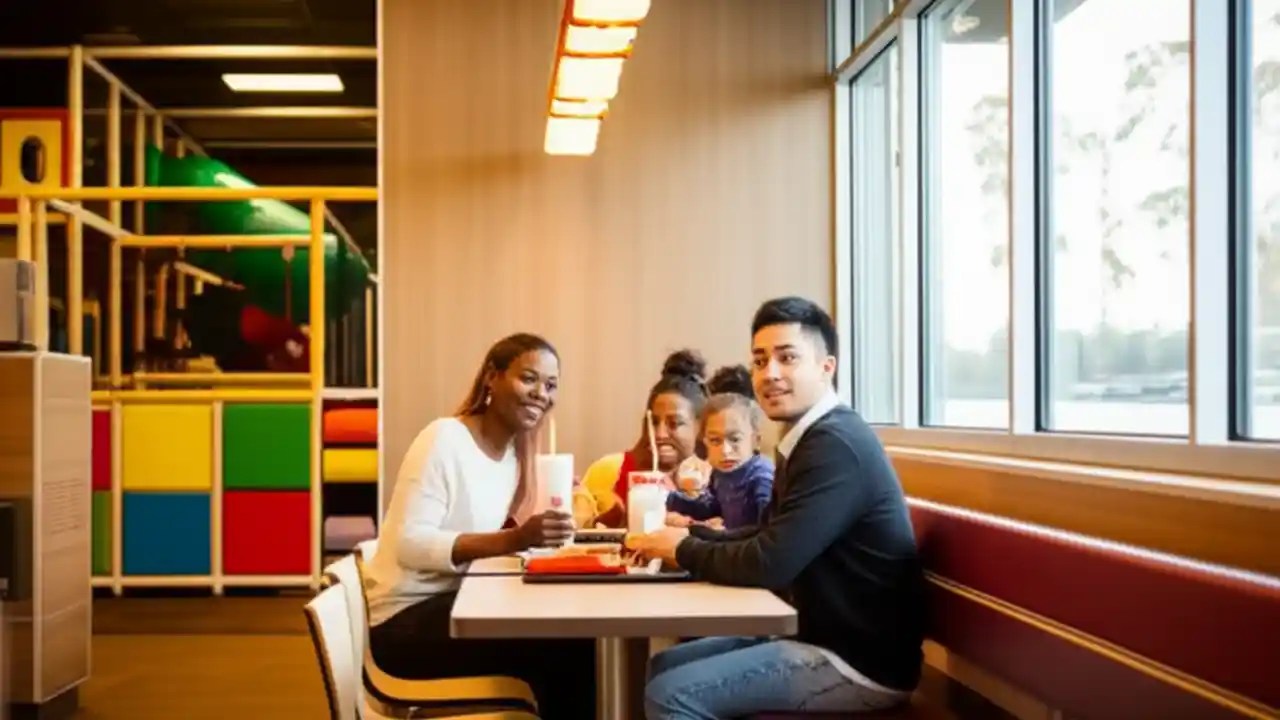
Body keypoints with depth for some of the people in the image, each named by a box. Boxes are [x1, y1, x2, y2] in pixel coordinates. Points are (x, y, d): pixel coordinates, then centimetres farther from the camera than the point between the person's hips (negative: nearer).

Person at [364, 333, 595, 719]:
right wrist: (514, 539, -35)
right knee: (559, 644, -20)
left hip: (456, 602, 7)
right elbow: (410, 545, -25)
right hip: (407, 619, -7)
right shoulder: (445, 438, -16)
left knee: (573, 633, -11)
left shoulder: (516, 450, 9)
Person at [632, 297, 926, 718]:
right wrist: (693, 536, 1)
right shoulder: (814, 438, 11)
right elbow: (769, 538, 17)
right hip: (822, 635, 10)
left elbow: (769, 563, -24)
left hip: (858, 661, -10)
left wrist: (683, 551, -7)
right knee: (665, 665, 12)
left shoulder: (835, 444, -21)